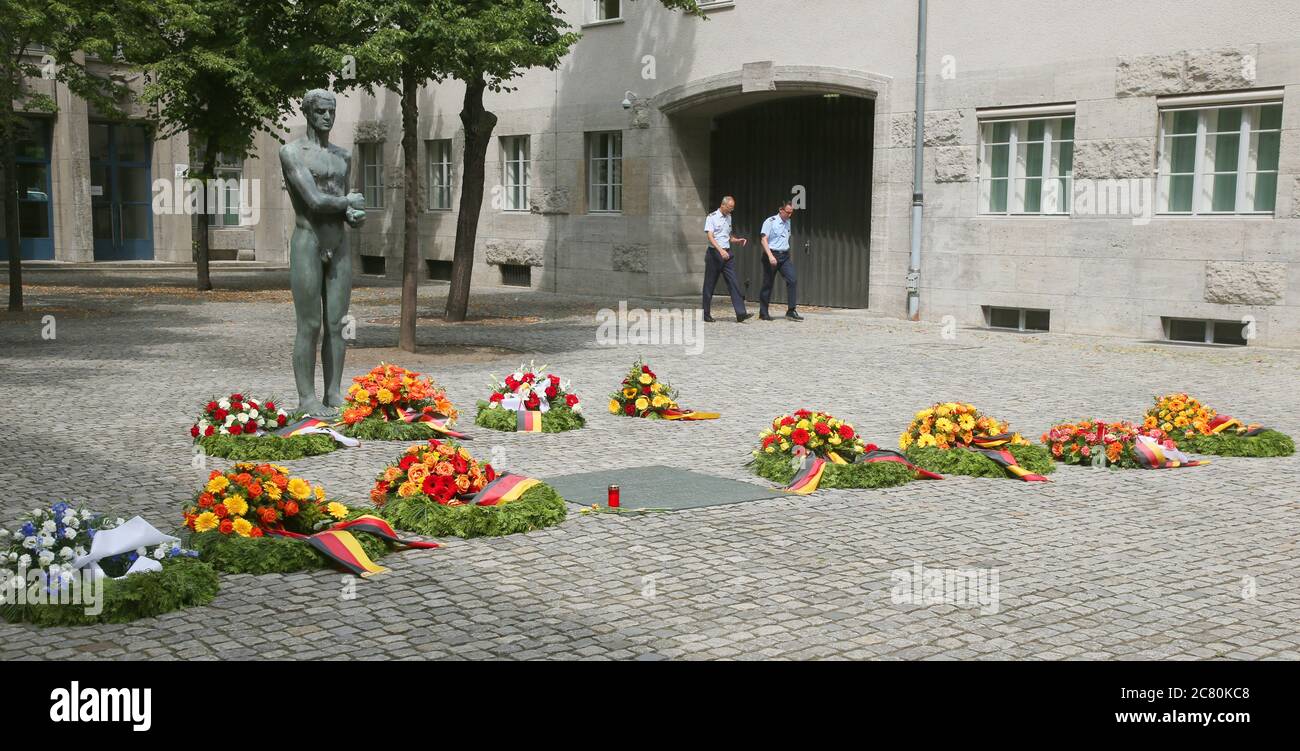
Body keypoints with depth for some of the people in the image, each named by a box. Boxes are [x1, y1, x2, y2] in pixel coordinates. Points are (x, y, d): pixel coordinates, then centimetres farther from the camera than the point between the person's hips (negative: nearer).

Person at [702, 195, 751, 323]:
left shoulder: (728, 217, 15)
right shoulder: (712, 217, -7)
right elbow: (710, 236, -18)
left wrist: (738, 240, 6)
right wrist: (720, 250, -30)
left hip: (727, 253, 6)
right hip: (714, 253, -6)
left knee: (733, 283, -5)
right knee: (710, 285, 3)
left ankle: (741, 313, -11)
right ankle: (707, 314, 13)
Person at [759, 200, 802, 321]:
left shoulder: (788, 222, 14)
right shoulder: (770, 222, -9)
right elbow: (764, 240, -15)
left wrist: (789, 256, 22)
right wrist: (770, 256, -24)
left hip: (785, 256, 6)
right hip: (772, 255, -6)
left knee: (792, 280, -9)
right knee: (768, 284, 1)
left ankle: (791, 311, -7)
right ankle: (763, 313, 11)